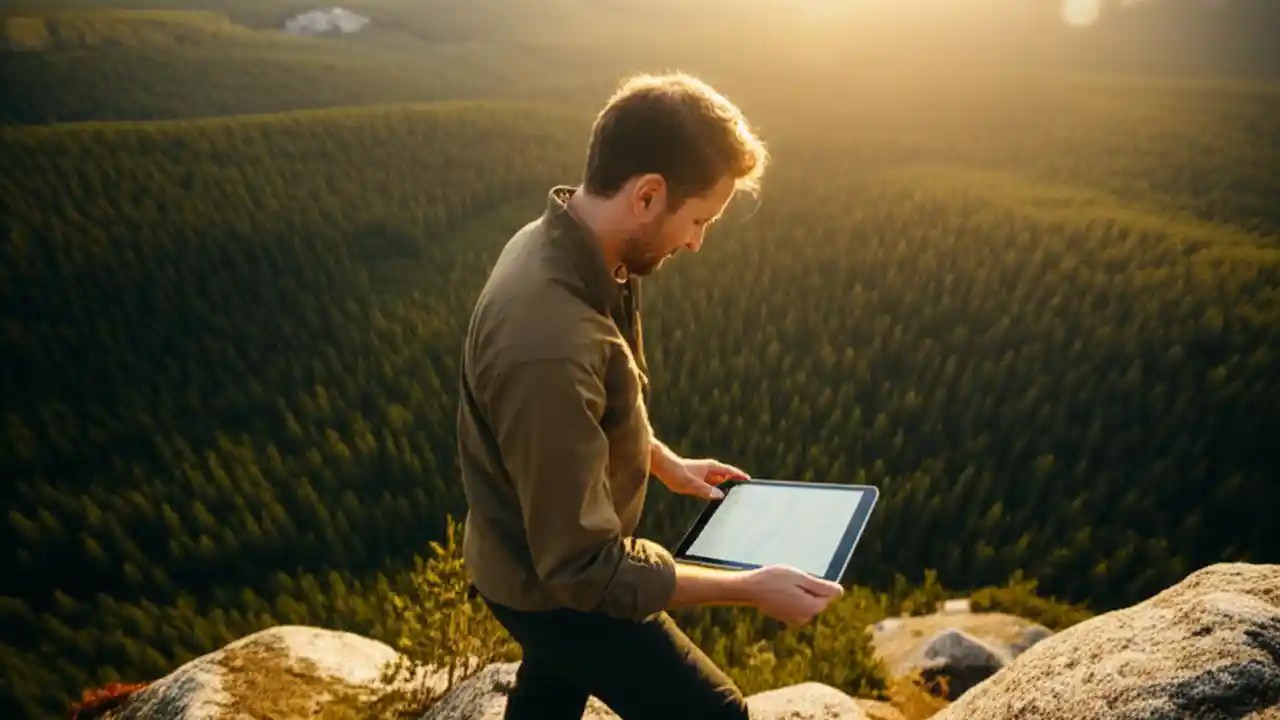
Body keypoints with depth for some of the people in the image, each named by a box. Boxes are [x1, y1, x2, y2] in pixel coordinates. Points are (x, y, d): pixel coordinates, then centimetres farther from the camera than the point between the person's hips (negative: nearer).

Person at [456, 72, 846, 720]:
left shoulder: (554, 241, -11)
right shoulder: (550, 343, -41)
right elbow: (584, 568, -32)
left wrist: (664, 461, 9)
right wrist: (749, 588, -26)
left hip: (540, 552, 9)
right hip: (558, 586, -9)